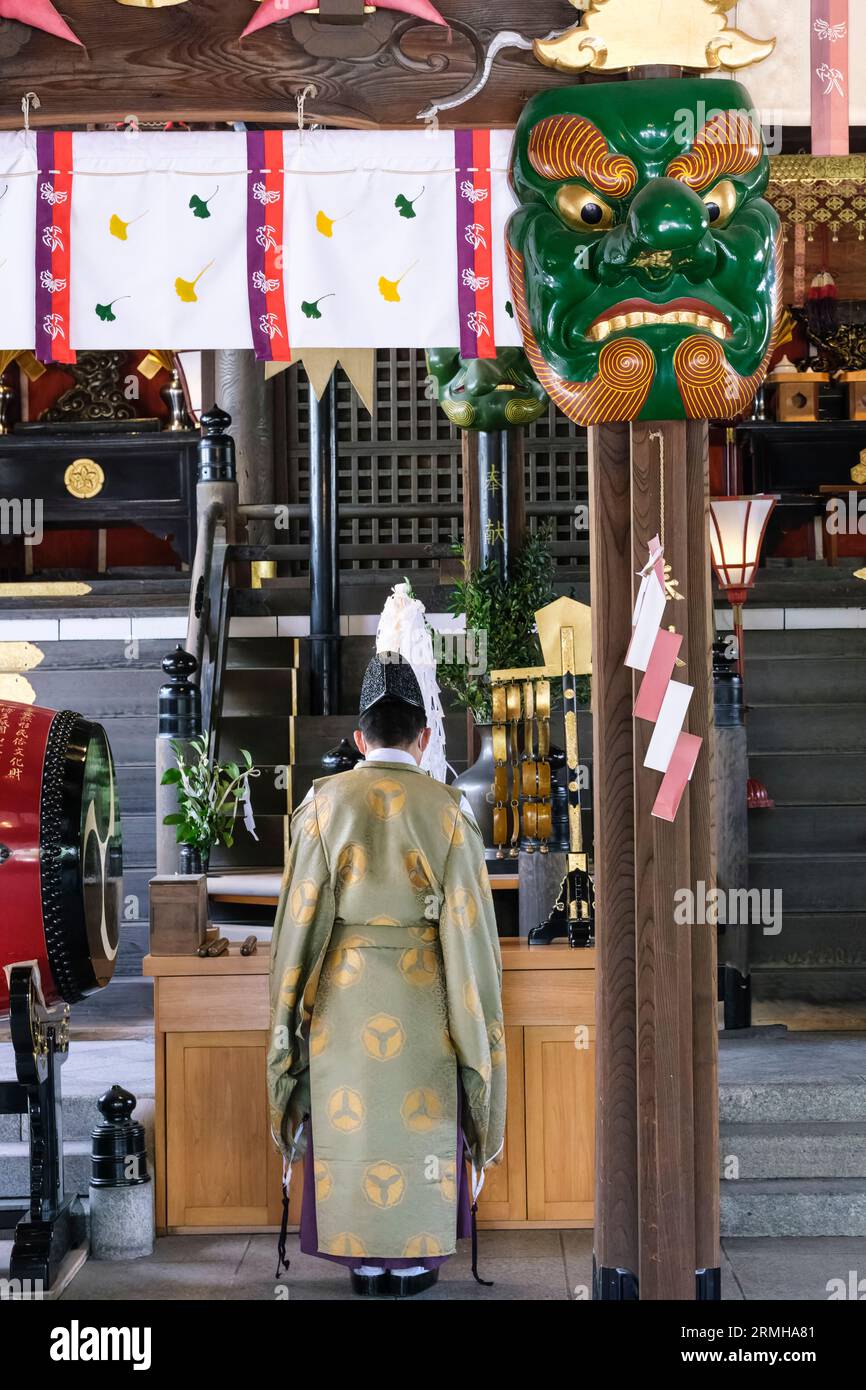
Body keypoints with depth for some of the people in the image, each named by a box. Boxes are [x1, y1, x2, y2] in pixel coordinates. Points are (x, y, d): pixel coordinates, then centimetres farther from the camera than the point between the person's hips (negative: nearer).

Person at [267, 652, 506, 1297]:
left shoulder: (326, 802, -3)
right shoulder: (446, 809, -5)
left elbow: (302, 911, -2)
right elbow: (467, 921, -5)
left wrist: (296, 1003, 7)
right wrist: (472, 1020, 4)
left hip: (342, 991, 1)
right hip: (421, 996, -1)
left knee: (351, 1121, 10)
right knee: (421, 1122, 10)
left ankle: (364, 1260, 17)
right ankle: (414, 1259, 17)